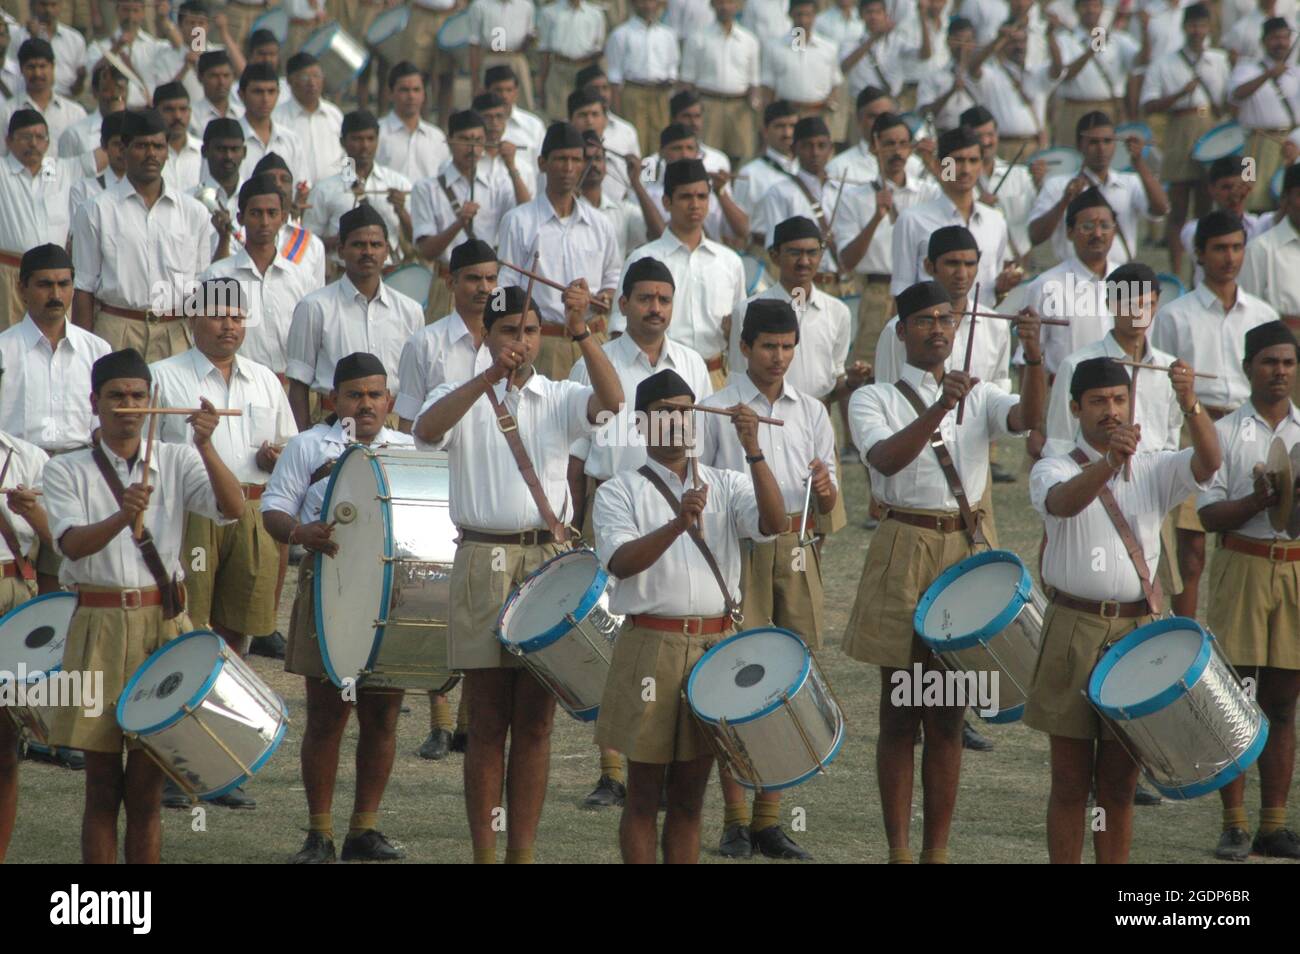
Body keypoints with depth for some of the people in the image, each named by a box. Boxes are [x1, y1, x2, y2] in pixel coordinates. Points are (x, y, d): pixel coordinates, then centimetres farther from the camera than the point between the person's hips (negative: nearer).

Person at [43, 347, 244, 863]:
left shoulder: (177, 463, 7)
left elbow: (233, 509, -8)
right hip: (100, 626, -1)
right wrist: (123, 516, -31)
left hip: (164, 626, 1)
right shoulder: (67, 471, 3)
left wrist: (205, 447, -24)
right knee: (102, 785, 2)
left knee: (147, 783, 2)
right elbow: (72, 544, -12)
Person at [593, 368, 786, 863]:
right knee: (645, 793, 2)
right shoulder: (619, 492, 1)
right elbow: (620, 562, -15)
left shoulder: (726, 486, 9)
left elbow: (773, 523, -9)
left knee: (690, 794, 9)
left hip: (716, 646, 3)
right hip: (650, 648, -3)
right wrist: (678, 523, -30)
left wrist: (753, 450, -20)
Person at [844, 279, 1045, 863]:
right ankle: (899, 849, 5)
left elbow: (1027, 418, -12)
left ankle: (938, 849, 11)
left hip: (968, 550, 3)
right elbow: (886, 459, -20)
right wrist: (939, 408, -33)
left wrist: (1034, 359, -30)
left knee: (948, 715, 6)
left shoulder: (979, 396, 9)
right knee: (900, 713, 0)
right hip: (904, 555, -3)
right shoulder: (875, 399, 0)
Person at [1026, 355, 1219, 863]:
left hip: (1138, 631, 2)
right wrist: (1111, 460, -44)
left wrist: (1190, 404, -32)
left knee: (1120, 782, 8)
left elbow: (1206, 463, -13)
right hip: (1074, 633, -2)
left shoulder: (1153, 469, 8)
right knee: (1071, 780, 2)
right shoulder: (1054, 471, -1)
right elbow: (1064, 501, -25)